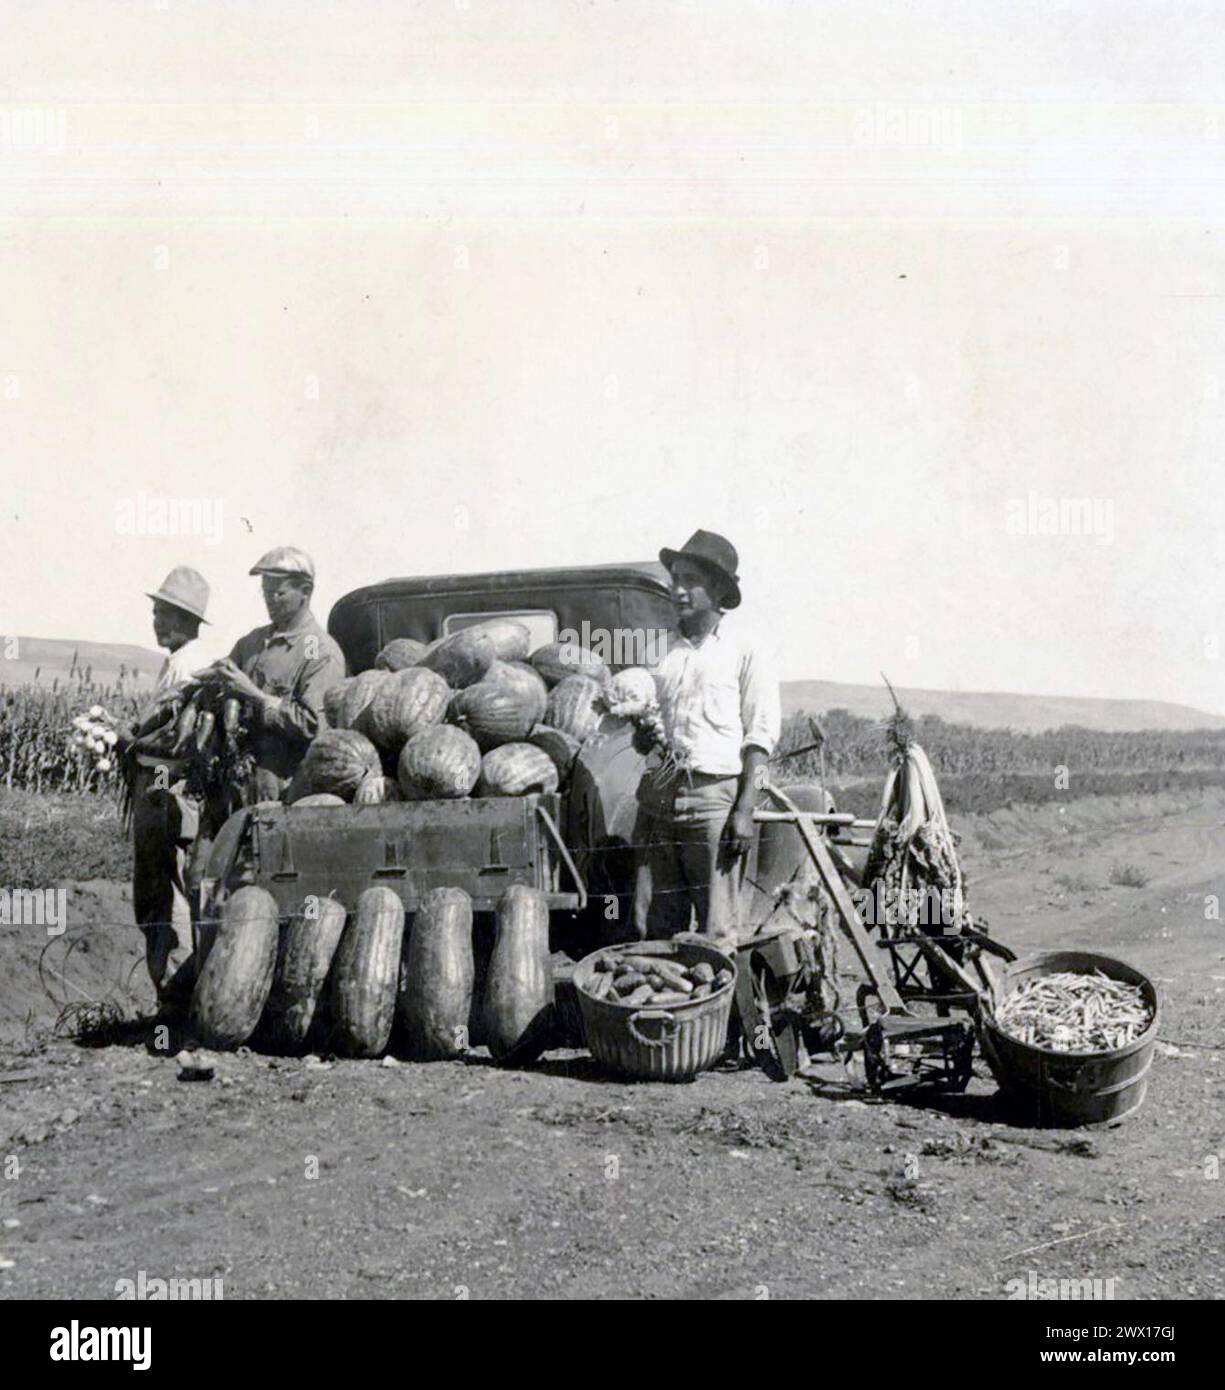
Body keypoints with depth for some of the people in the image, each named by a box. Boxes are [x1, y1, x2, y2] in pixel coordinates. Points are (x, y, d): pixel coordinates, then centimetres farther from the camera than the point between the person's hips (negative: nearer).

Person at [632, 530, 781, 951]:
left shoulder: (743, 655, 3)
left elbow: (759, 738, -2)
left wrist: (745, 810, -10)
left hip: (714, 795, -4)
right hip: (660, 794, 4)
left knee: (718, 932, -5)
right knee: (653, 928, 4)